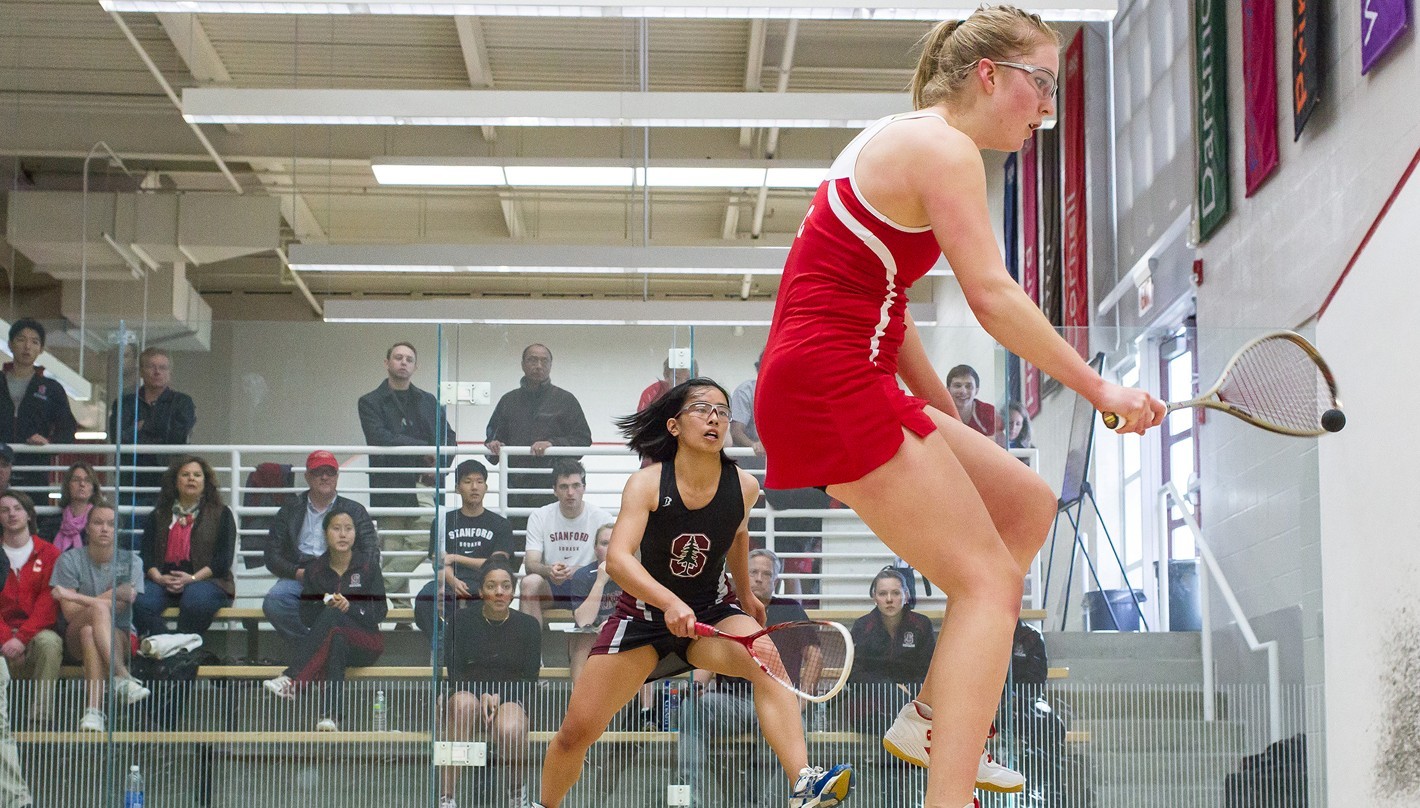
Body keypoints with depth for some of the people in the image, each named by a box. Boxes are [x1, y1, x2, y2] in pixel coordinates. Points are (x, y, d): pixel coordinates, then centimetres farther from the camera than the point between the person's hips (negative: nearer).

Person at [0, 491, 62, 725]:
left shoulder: (48, 553, 7)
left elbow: (48, 602, -3)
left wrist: (22, 637, -16)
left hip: (36, 631, 0)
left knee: (51, 643, -36)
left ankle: (41, 714, -34)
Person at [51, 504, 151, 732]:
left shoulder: (130, 561, 5)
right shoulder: (70, 560, 3)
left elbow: (127, 598, -12)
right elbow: (69, 613, -6)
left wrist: (77, 597, -14)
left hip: (121, 636, 0)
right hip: (75, 639, 0)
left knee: (89, 631, -36)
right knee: (99, 609, -34)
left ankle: (94, 709, -50)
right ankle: (122, 677, -50)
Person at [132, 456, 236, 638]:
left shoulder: (221, 514, 14)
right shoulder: (158, 515, 23)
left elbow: (223, 559, 2)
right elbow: (147, 554, 11)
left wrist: (192, 578, -13)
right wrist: (158, 577, -11)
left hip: (206, 580, -2)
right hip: (164, 581, 3)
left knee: (195, 601, -39)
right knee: (140, 602, -31)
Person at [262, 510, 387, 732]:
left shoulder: (368, 564, 2)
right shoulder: (315, 568, 7)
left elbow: (379, 611, -4)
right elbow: (306, 616, 3)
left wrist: (350, 607, -21)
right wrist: (324, 604, -18)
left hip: (365, 644, -1)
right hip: (325, 644, 1)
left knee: (333, 617, -34)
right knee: (337, 641, -39)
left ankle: (290, 678, -44)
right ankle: (331, 715, -52)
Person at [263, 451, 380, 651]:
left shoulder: (354, 511, 17)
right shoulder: (290, 512, 19)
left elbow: (371, 555, 7)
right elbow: (272, 556, 12)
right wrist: (298, 572, -8)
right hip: (297, 578, 1)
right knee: (273, 602, -32)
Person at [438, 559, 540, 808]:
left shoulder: (528, 626, 7)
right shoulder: (461, 621, 5)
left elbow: (530, 678, 3)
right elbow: (455, 674, -1)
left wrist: (498, 696, -15)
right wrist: (482, 694, -19)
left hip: (510, 700, 0)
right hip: (469, 692, 0)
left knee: (511, 730, -36)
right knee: (464, 702, -38)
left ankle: (517, 788, -2)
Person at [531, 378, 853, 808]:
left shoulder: (743, 487, -10)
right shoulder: (647, 484, -19)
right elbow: (618, 558, -33)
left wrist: (745, 594, 26)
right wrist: (669, 601, -49)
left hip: (714, 611, 1)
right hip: (645, 612, -1)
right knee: (576, 732, -5)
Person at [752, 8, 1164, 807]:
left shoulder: (909, 140, 20)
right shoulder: (945, 147, -10)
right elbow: (993, 298, -19)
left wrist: (947, 411, 20)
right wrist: (1100, 388, -14)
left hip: (831, 382, 10)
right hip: (833, 387, -10)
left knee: (1028, 504, 15)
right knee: (990, 583, -10)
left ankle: (932, 716, 16)